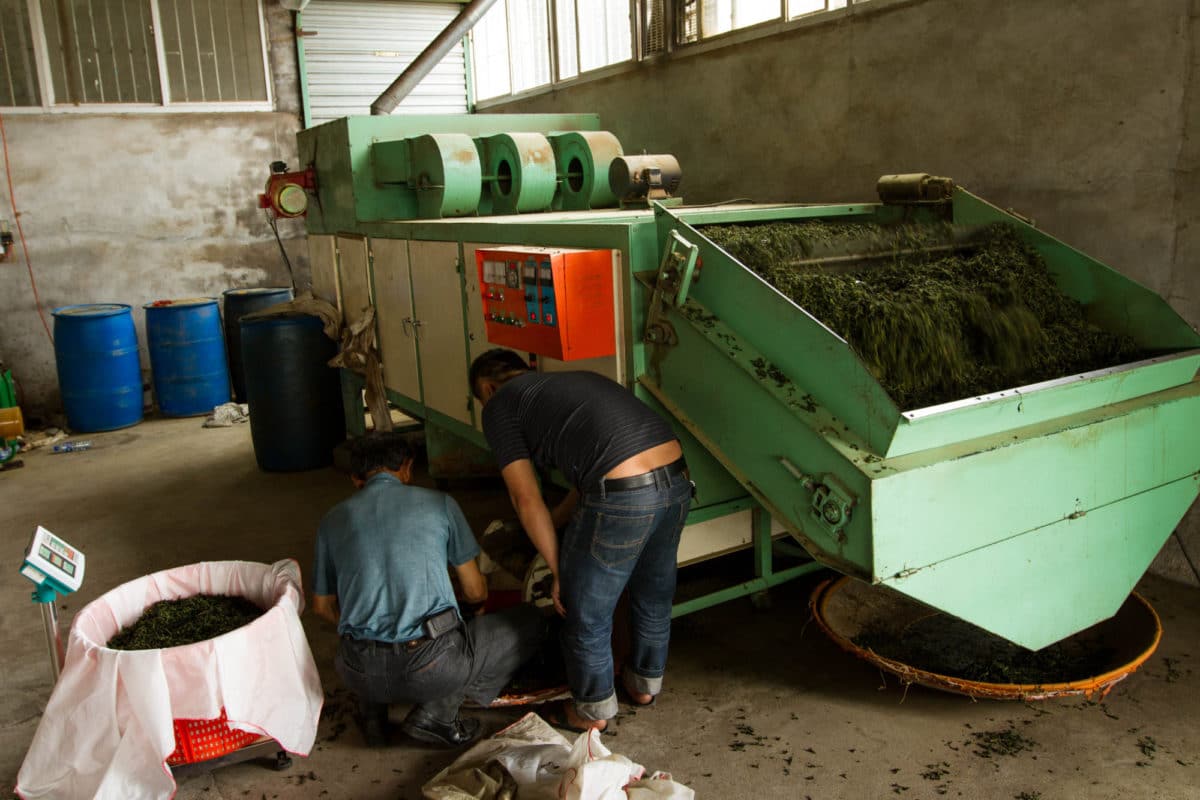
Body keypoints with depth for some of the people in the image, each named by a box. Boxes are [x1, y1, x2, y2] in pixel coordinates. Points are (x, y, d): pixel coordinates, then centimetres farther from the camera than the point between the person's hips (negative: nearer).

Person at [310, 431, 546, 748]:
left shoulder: (334, 519, 11)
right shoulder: (439, 503, 5)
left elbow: (323, 606, 22)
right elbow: (475, 591, 11)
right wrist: (476, 609, 36)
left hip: (362, 674, 5)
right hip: (432, 666, -5)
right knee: (532, 622, 14)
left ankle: (372, 711, 15)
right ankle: (437, 711, 4)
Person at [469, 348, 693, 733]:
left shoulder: (499, 406, 7)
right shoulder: (575, 380, 27)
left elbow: (527, 500, 2)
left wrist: (558, 571, 11)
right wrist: (554, 521, 42)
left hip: (622, 498, -8)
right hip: (676, 481, 8)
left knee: (587, 613, 16)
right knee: (654, 593, 28)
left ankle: (594, 710, 36)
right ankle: (645, 683, 50)